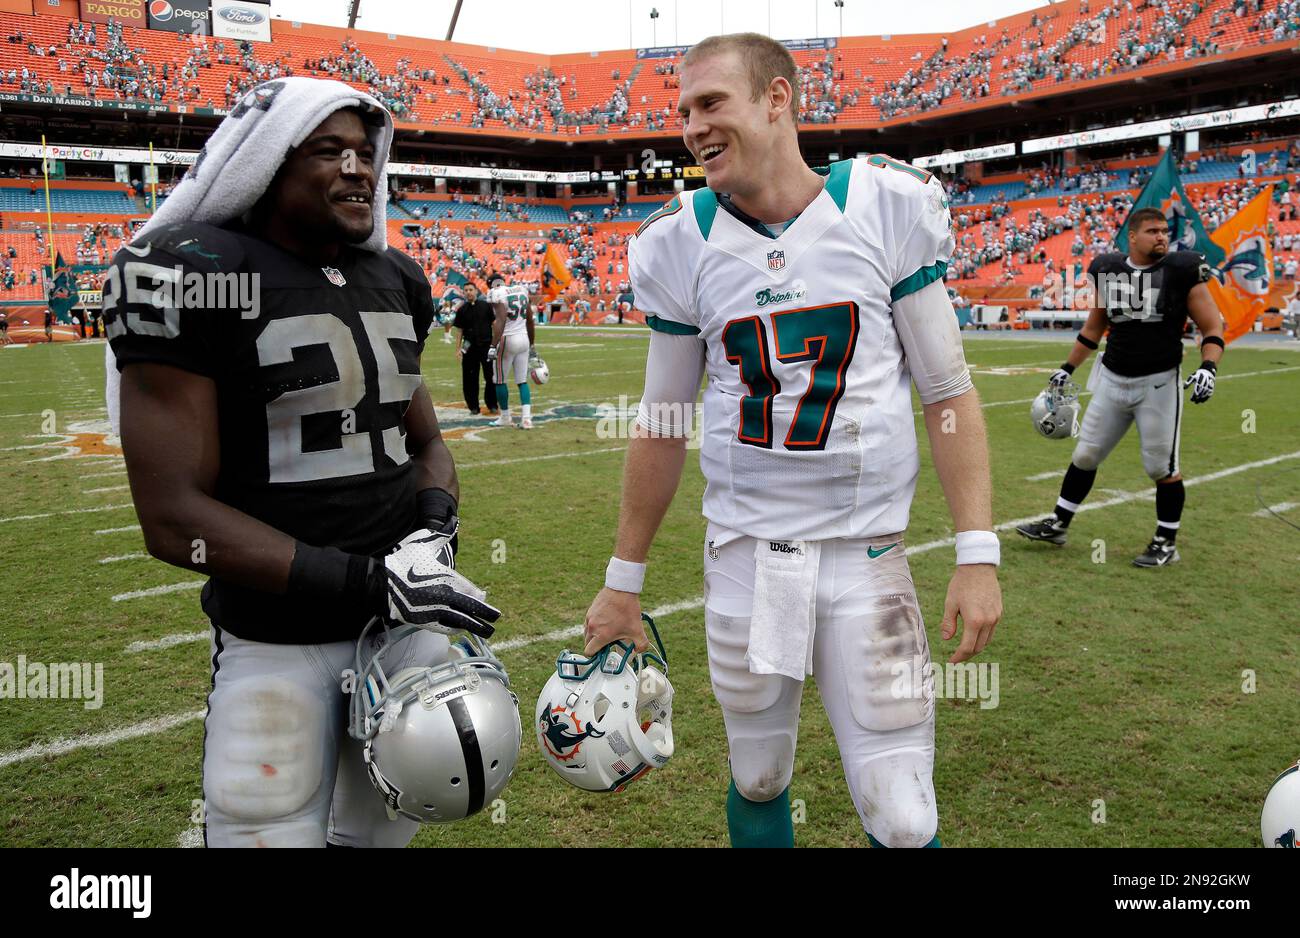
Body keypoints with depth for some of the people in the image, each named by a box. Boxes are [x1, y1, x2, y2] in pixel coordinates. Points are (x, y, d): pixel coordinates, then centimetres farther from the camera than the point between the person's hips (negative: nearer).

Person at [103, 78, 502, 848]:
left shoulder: (396, 282, 7)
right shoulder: (192, 275, -13)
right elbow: (176, 518, -16)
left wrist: (434, 527, -7)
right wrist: (365, 582, -22)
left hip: (411, 620, 6)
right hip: (278, 648, -5)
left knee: (380, 832, 22)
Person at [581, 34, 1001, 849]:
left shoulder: (886, 206, -5)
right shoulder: (681, 246, 0)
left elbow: (948, 395, 0)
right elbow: (664, 427, 8)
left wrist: (978, 555, -7)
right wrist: (623, 582, 12)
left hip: (865, 555, -1)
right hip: (743, 557, 2)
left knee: (903, 819, 1)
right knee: (758, 781, 16)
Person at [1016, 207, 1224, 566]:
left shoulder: (1182, 271, -7)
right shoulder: (1108, 270, 4)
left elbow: (1213, 328, -5)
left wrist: (1208, 368, -21)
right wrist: (1067, 369, 20)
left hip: (1159, 383, -4)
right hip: (1112, 380, 4)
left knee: (1162, 467, 2)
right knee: (1085, 455, 11)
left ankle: (1167, 543, 18)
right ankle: (1057, 525, 24)